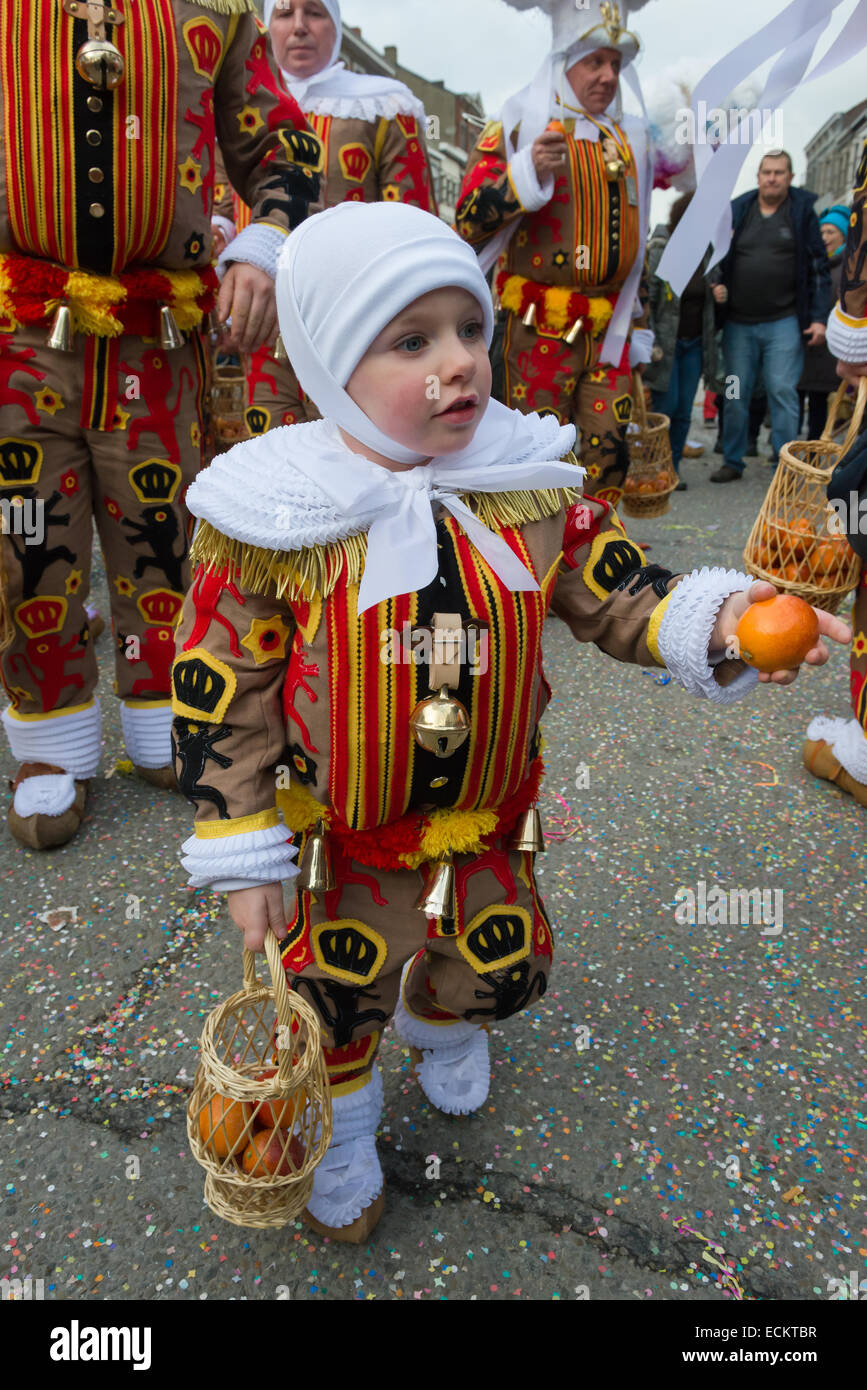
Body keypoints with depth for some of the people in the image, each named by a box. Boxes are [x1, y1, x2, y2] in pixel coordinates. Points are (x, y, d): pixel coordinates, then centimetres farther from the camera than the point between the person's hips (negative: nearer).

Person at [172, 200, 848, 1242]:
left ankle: (440, 1019, 62)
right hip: (340, 840, -3)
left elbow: (619, 595, -5)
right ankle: (339, 1126, 50)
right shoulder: (277, 520, -20)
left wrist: (716, 620, -27)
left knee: (502, 966, 24)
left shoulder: (534, 487, -11)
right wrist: (245, 853, -11)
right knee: (337, 994, 15)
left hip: (489, 820, 3)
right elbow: (220, 693, -14)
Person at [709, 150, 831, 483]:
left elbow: (818, 268, 3)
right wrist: (717, 284, -4)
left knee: (783, 392, -5)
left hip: (784, 322, -2)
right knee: (735, 394, 6)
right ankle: (732, 461, 18)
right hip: (738, 322, 2)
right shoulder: (737, 210, 7)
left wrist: (818, 318, -4)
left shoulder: (803, 211, 3)